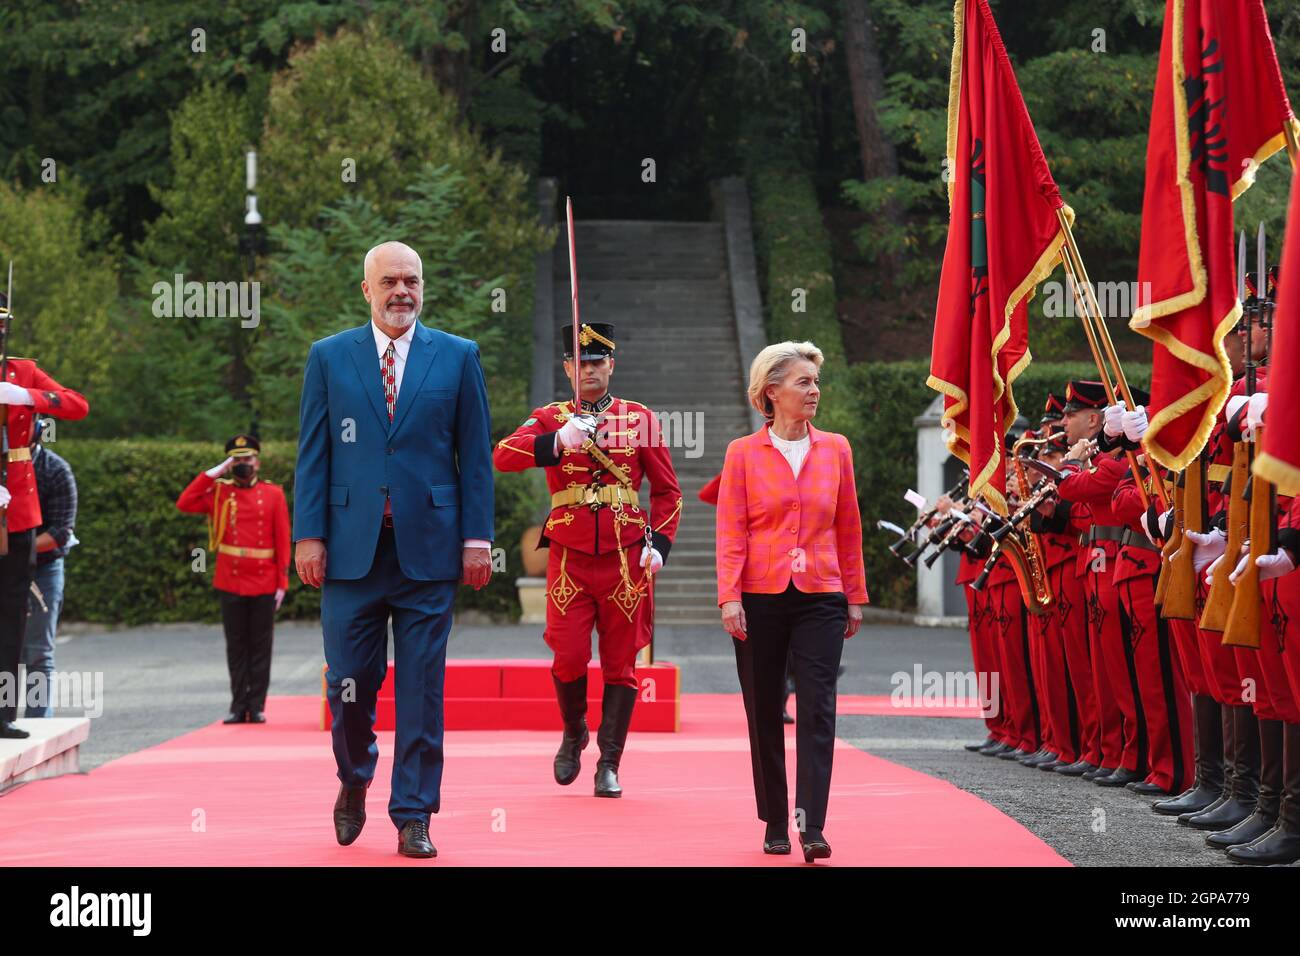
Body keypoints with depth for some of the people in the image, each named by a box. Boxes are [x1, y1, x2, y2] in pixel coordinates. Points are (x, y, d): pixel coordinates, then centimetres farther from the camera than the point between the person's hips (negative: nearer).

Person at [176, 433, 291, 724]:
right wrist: (213, 472, -8)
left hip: (264, 585, -1)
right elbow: (184, 504, -8)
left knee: (260, 647, 3)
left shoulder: (273, 494, 3)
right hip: (230, 584, 1)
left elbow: (282, 541, 1)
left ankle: (257, 707, 8)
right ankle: (238, 707, 9)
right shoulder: (219, 492, 6)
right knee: (236, 647, 5)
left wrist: (282, 583, -4)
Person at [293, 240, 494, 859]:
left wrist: (477, 538, -1)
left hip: (427, 547, 0)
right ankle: (354, 781, 29)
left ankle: (413, 817, 8)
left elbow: (475, 454, 6)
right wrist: (308, 535, -2)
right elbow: (312, 453, 6)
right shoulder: (328, 357, 8)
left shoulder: (458, 357, 7)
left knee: (421, 689, 1)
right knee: (349, 682, 2)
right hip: (351, 547, 0)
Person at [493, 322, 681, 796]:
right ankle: (574, 735, 22)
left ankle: (609, 765, 8)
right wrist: (557, 441, -30)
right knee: (569, 658, -6)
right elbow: (503, 456, -14)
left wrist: (659, 544, -3)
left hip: (626, 561, 1)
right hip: (569, 559, -1)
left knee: (620, 664, 1)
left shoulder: (640, 418, 7)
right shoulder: (550, 418, 4)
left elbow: (667, 490, 11)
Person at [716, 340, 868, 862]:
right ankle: (775, 824, 16)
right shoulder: (743, 453, 1)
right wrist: (729, 597, -12)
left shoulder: (835, 449, 7)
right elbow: (731, 531, -3)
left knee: (817, 710, -10)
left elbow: (848, 527, 12)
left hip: (820, 598, 1)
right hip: (760, 599, -1)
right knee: (764, 714, 6)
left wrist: (855, 597, 11)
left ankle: (812, 826, -14)